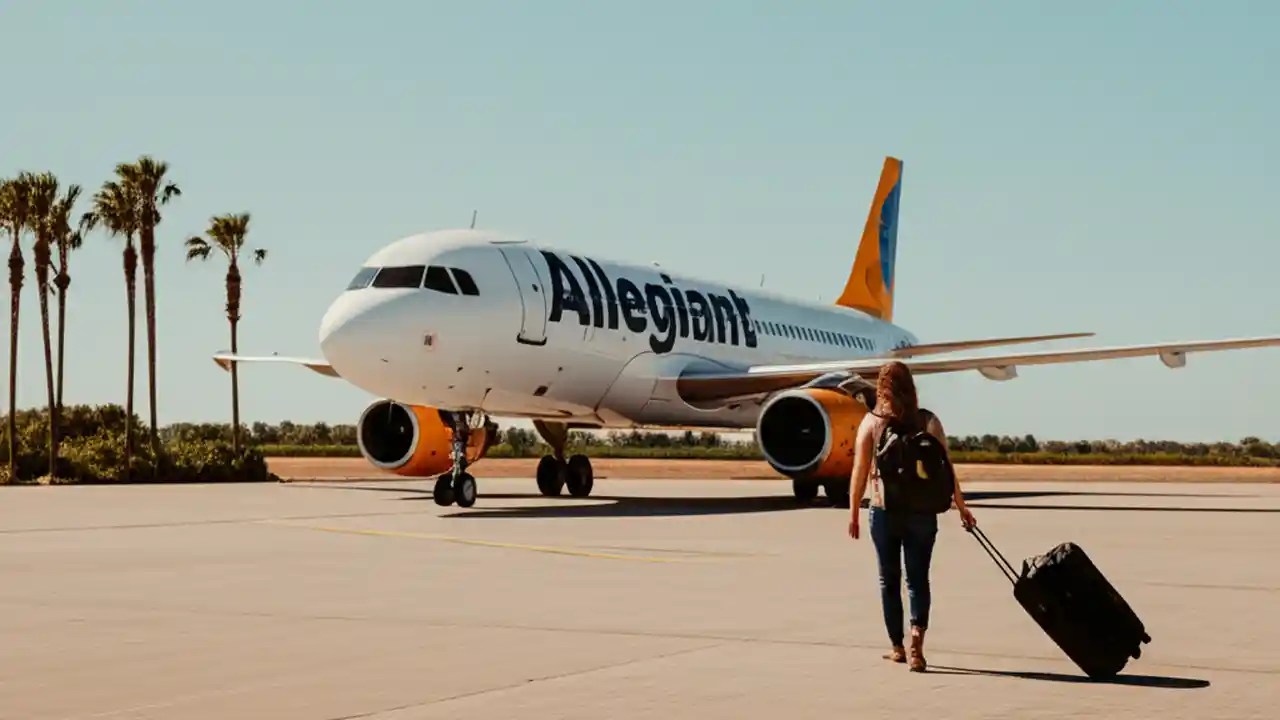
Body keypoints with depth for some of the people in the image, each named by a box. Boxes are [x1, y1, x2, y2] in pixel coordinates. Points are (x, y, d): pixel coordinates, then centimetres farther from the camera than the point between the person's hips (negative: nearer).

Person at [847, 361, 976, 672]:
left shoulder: (871, 421, -3)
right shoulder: (928, 421, -2)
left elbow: (860, 471, -3)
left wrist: (854, 512, 5)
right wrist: (961, 506, 9)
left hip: (883, 510, 0)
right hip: (921, 511, 0)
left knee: (888, 580, 12)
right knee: (918, 578, 5)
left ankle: (897, 647, 21)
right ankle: (917, 637, -17)